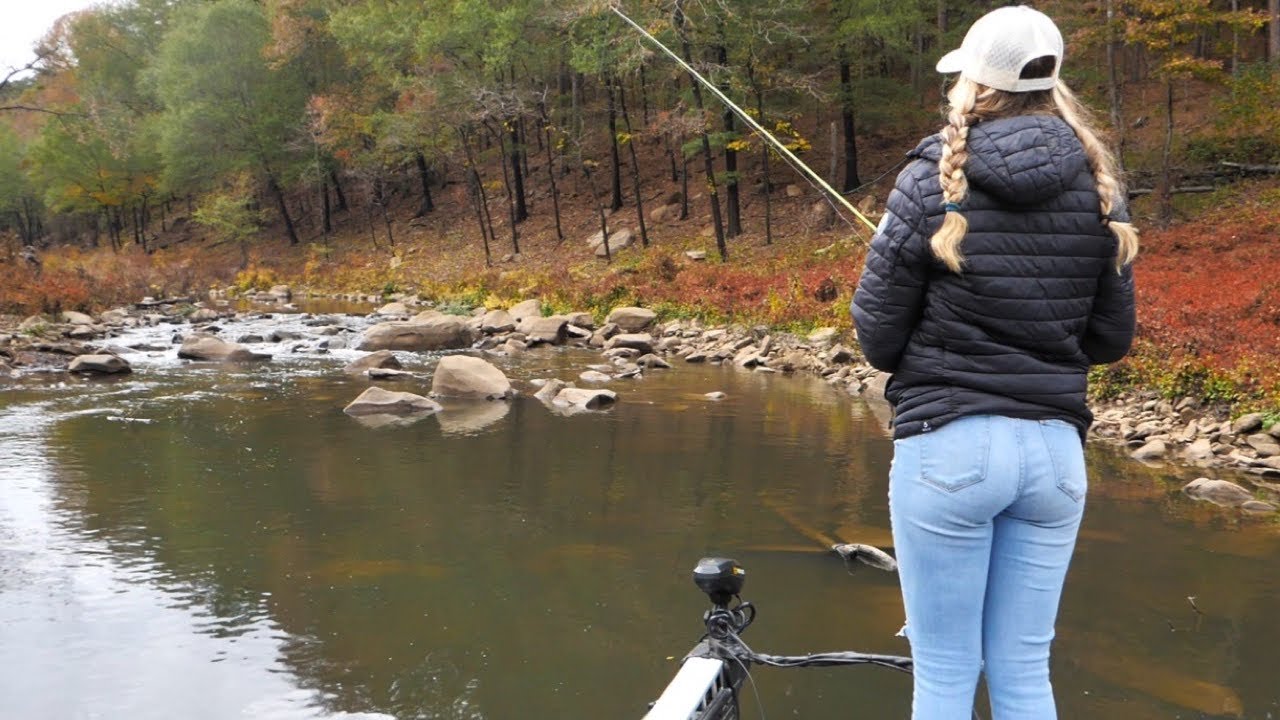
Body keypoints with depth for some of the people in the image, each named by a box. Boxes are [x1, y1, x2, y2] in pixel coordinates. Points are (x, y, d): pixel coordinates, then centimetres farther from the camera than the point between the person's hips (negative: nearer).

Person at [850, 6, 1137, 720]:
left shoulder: (934, 179, -8)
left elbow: (877, 333, -5)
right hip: (1055, 447, 4)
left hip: (949, 444, -4)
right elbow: (1112, 337, 8)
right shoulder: (1099, 187, 3)